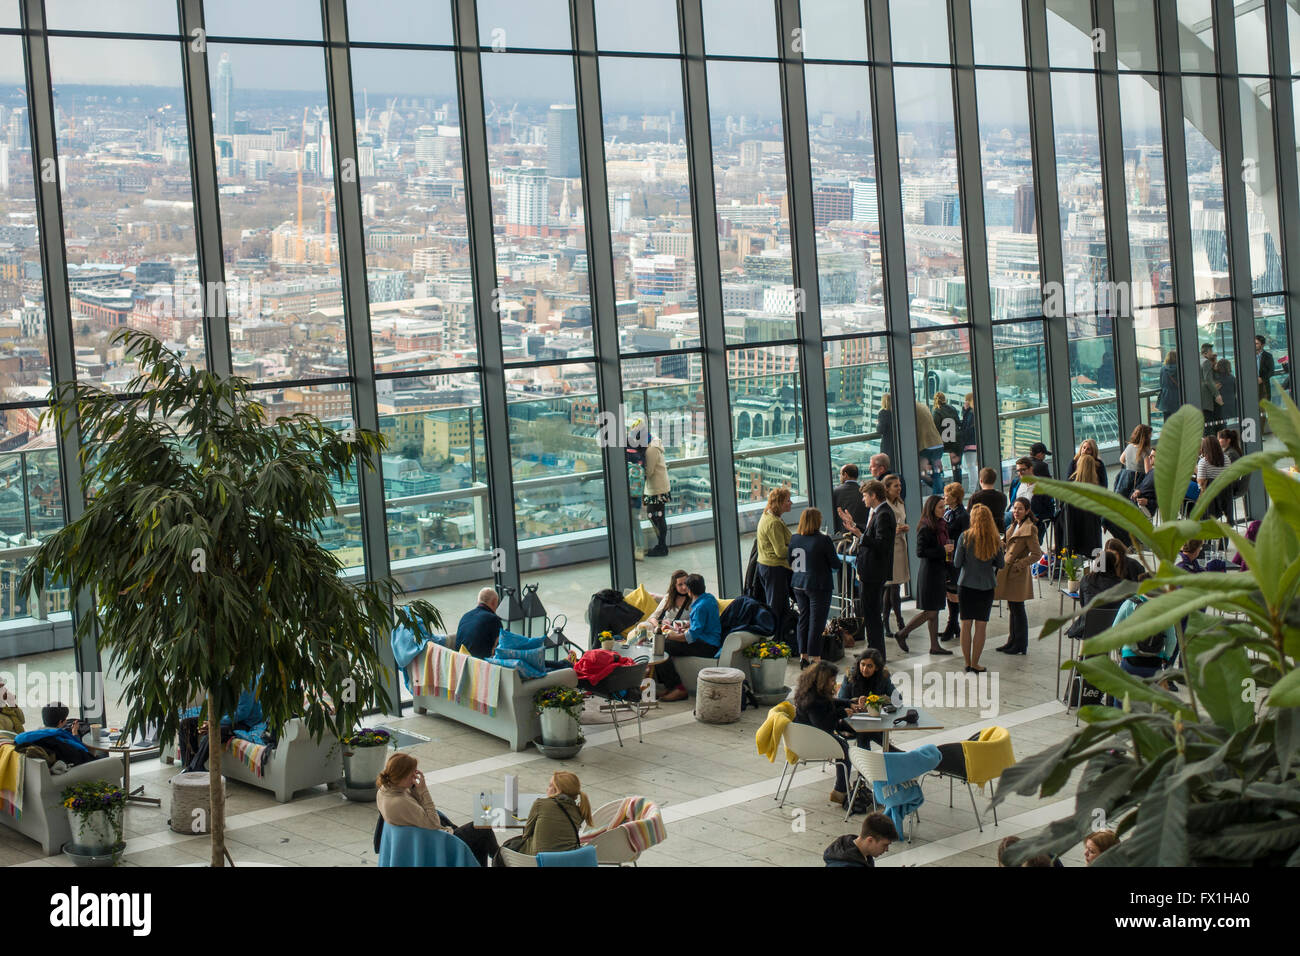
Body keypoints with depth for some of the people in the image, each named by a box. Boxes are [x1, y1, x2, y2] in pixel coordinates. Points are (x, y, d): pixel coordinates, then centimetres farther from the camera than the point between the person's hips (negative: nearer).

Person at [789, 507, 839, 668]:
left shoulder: (794, 538, -1)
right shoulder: (823, 540, -16)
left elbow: (790, 562, 9)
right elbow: (835, 564, -9)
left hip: (798, 585, 5)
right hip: (818, 586, -5)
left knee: (803, 619, 16)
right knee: (817, 621, 1)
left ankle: (803, 655, 20)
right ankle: (815, 658, 3)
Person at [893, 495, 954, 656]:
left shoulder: (941, 526, 12)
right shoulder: (925, 528, -15)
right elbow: (920, 552, -21)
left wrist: (948, 549, 8)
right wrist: (942, 550, -21)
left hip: (940, 573, 9)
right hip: (929, 574, -9)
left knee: (934, 611, 11)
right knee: (930, 612, -6)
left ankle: (935, 646, 14)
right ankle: (902, 634, 8)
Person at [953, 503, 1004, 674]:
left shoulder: (965, 537, -10)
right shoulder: (995, 539, -5)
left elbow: (957, 563, -8)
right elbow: (1000, 564, 2)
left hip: (966, 584, -1)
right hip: (987, 586, 1)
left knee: (966, 624, 8)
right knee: (981, 625, 7)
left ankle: (967, 662, 11)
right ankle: (975, 663, 8)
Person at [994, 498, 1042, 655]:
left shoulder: (1029, 529, -16)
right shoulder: (1015, 526, 12)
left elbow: (1037, 554, -18)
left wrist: (1019, 565, -18)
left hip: (1018, 574, -9)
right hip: (1008, 572, 9)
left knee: (1017, 609, -1)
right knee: (1012, 608, 15)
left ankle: (1020, 645, 7)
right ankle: (1012, 642, 24)